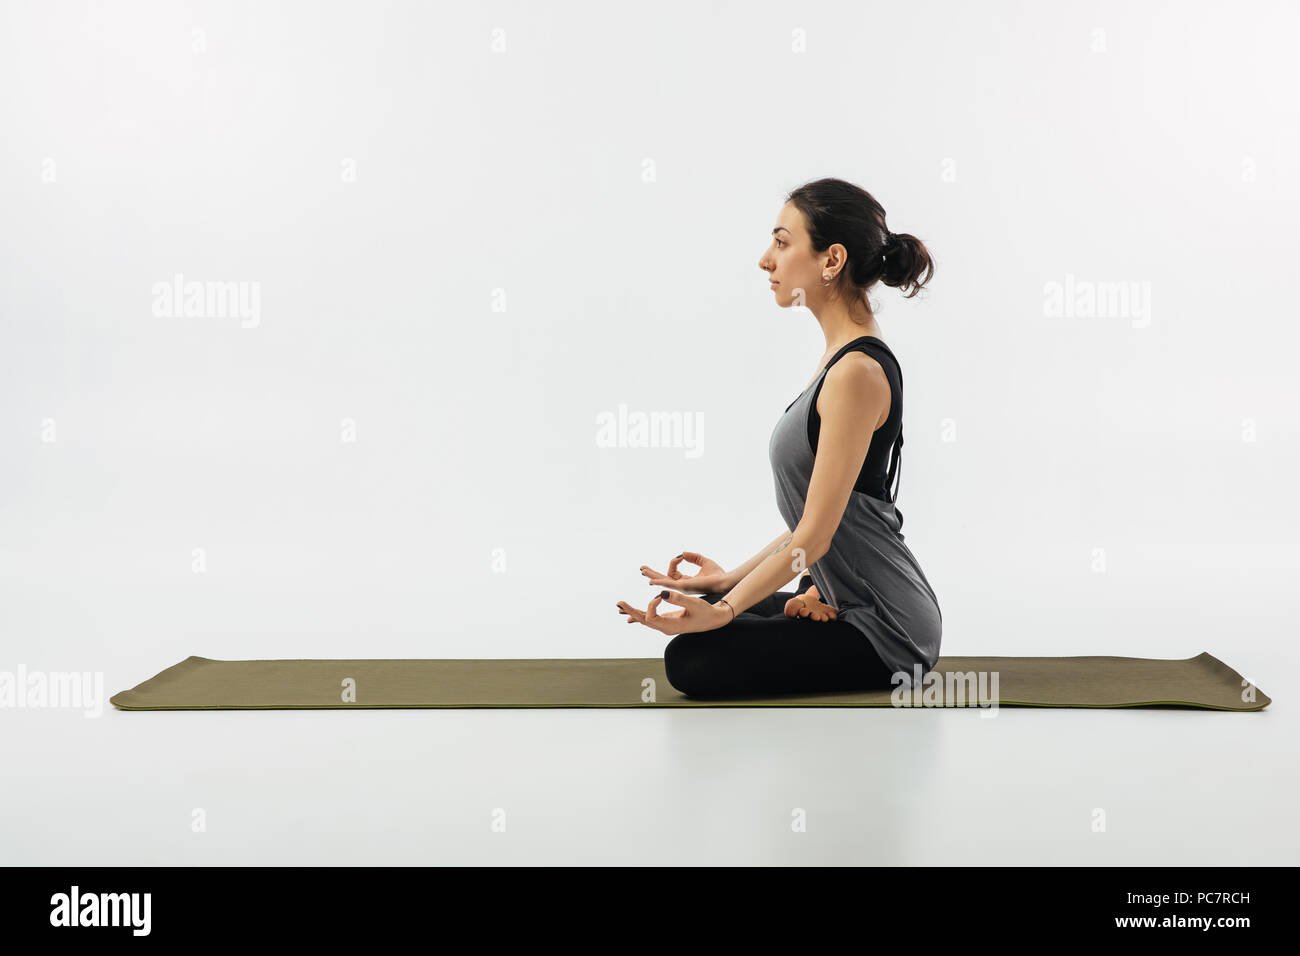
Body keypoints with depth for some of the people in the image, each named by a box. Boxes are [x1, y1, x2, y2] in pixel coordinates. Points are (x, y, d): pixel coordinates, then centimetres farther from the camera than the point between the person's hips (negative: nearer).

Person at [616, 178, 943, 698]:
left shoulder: (858, 372, -23)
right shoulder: (846, 355, 8)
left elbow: (815, 534, -23)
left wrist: (722, 611, -21)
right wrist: (733, 579, 14)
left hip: (883, 628, -10)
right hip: (854, 598, 10)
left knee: (690, 659, -12)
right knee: (703, 612, 21)